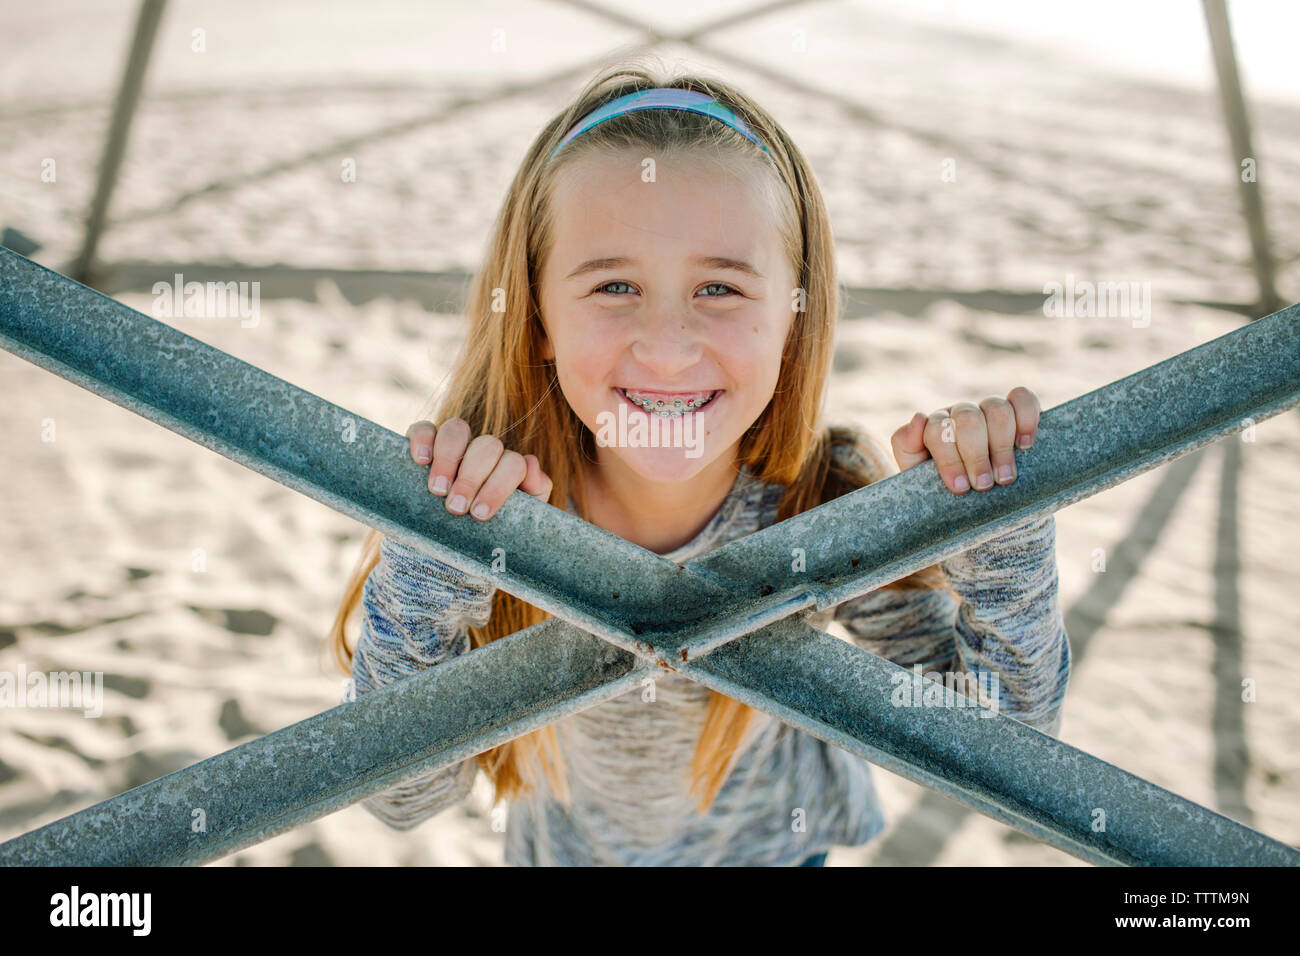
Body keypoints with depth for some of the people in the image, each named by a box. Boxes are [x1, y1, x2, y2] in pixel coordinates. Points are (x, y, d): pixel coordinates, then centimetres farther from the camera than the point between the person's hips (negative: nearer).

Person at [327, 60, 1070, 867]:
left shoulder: (837, 503, -29)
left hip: (779, 843, 1)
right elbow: (406, 797, -26)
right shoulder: (488, 503, -30)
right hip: (569, 846, 0)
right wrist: (425, 581, -41)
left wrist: (1002, 550, -37)